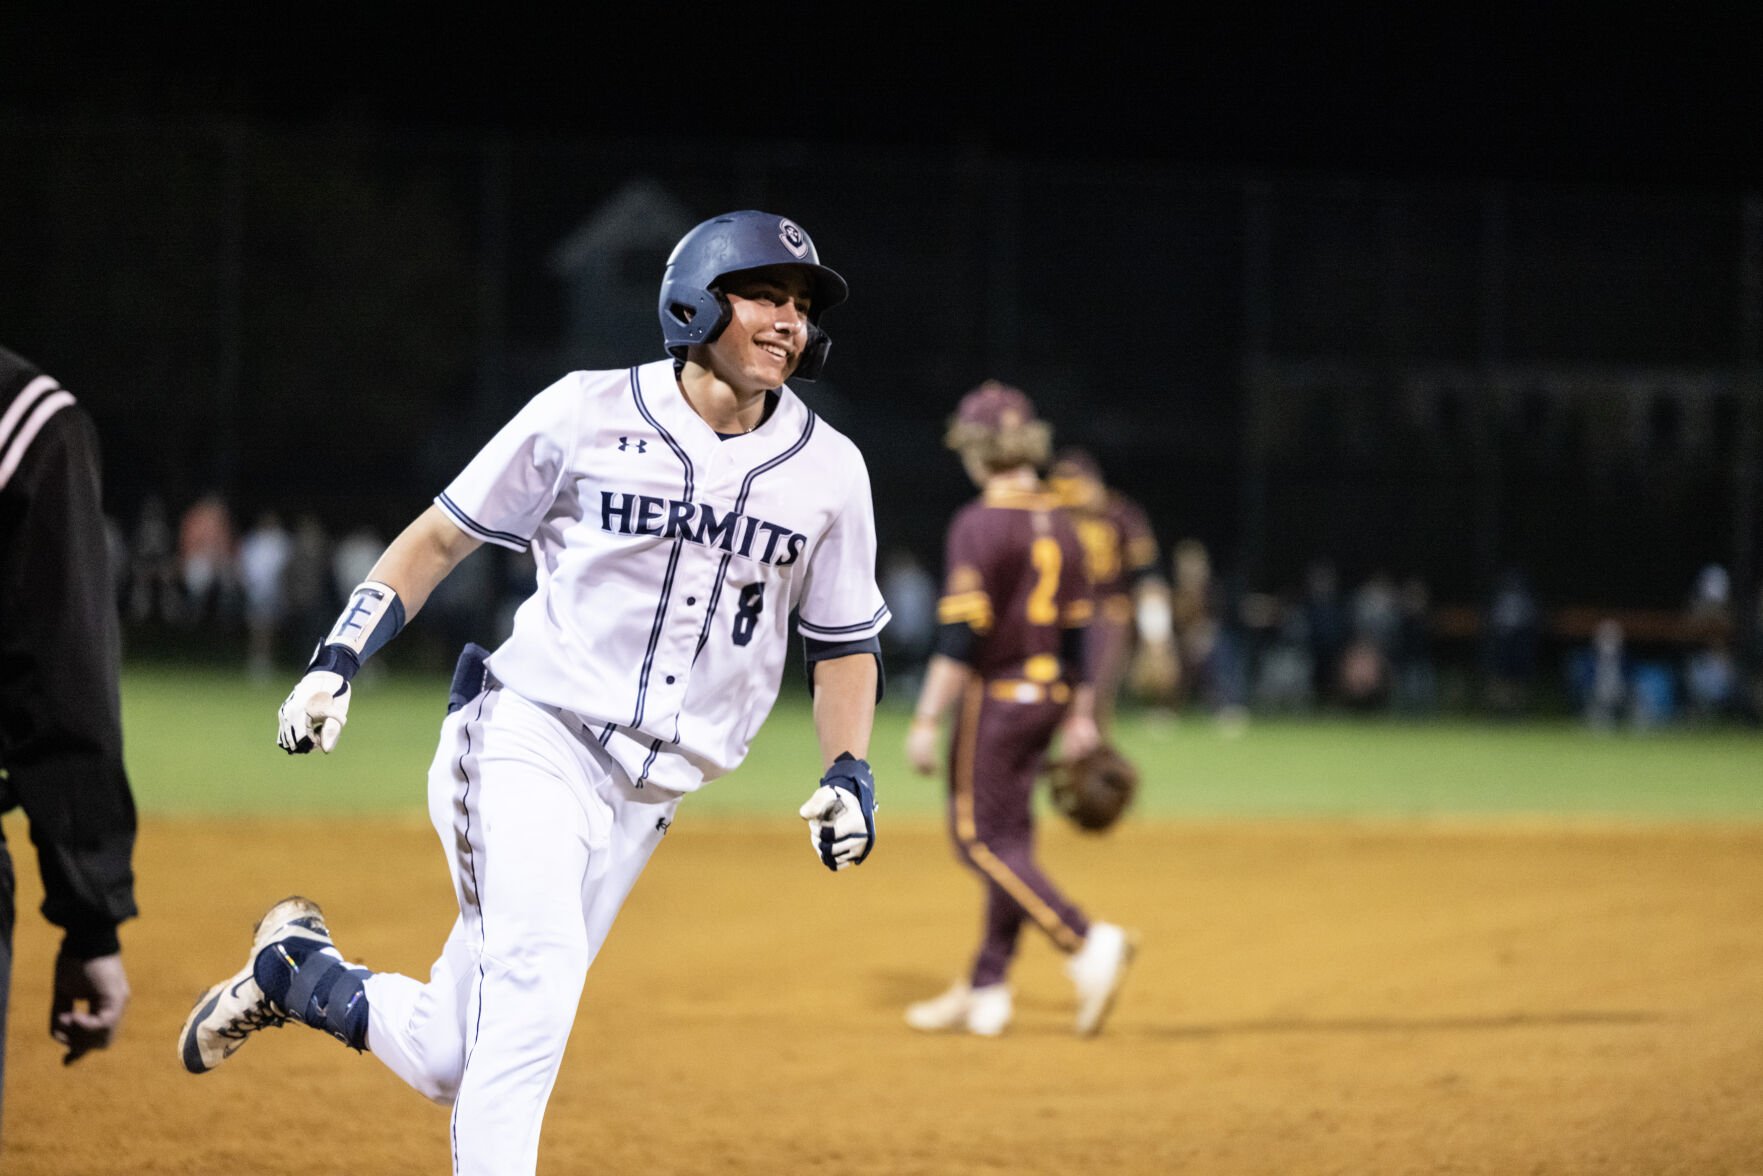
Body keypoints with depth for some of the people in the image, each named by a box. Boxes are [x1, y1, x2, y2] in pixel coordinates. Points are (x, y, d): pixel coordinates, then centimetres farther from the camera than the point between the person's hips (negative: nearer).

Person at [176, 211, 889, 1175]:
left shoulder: (828, 471, 5)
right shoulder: (586, 414, -3)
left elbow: (844, 640, 16)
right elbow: (443, 532, 5)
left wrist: (849, 771, 0)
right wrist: (338, 658, -5)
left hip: (646, 794, 4)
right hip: (531, 736, -4)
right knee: (535, 984, -26)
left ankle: (299, 970, 30)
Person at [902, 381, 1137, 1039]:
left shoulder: (979, 525, -14)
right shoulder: (1059, 525, 10)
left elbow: (961, 633, -19)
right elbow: (1079, 626, 14)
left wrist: (927, 720, -18)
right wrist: (1081, 717, 20)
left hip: (993, 695, -8)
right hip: (1048, 700, 8)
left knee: (981, 838, -6)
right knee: (1009, 840, 11)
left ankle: (1086, 942, -21)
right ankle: (986, 993, 15)